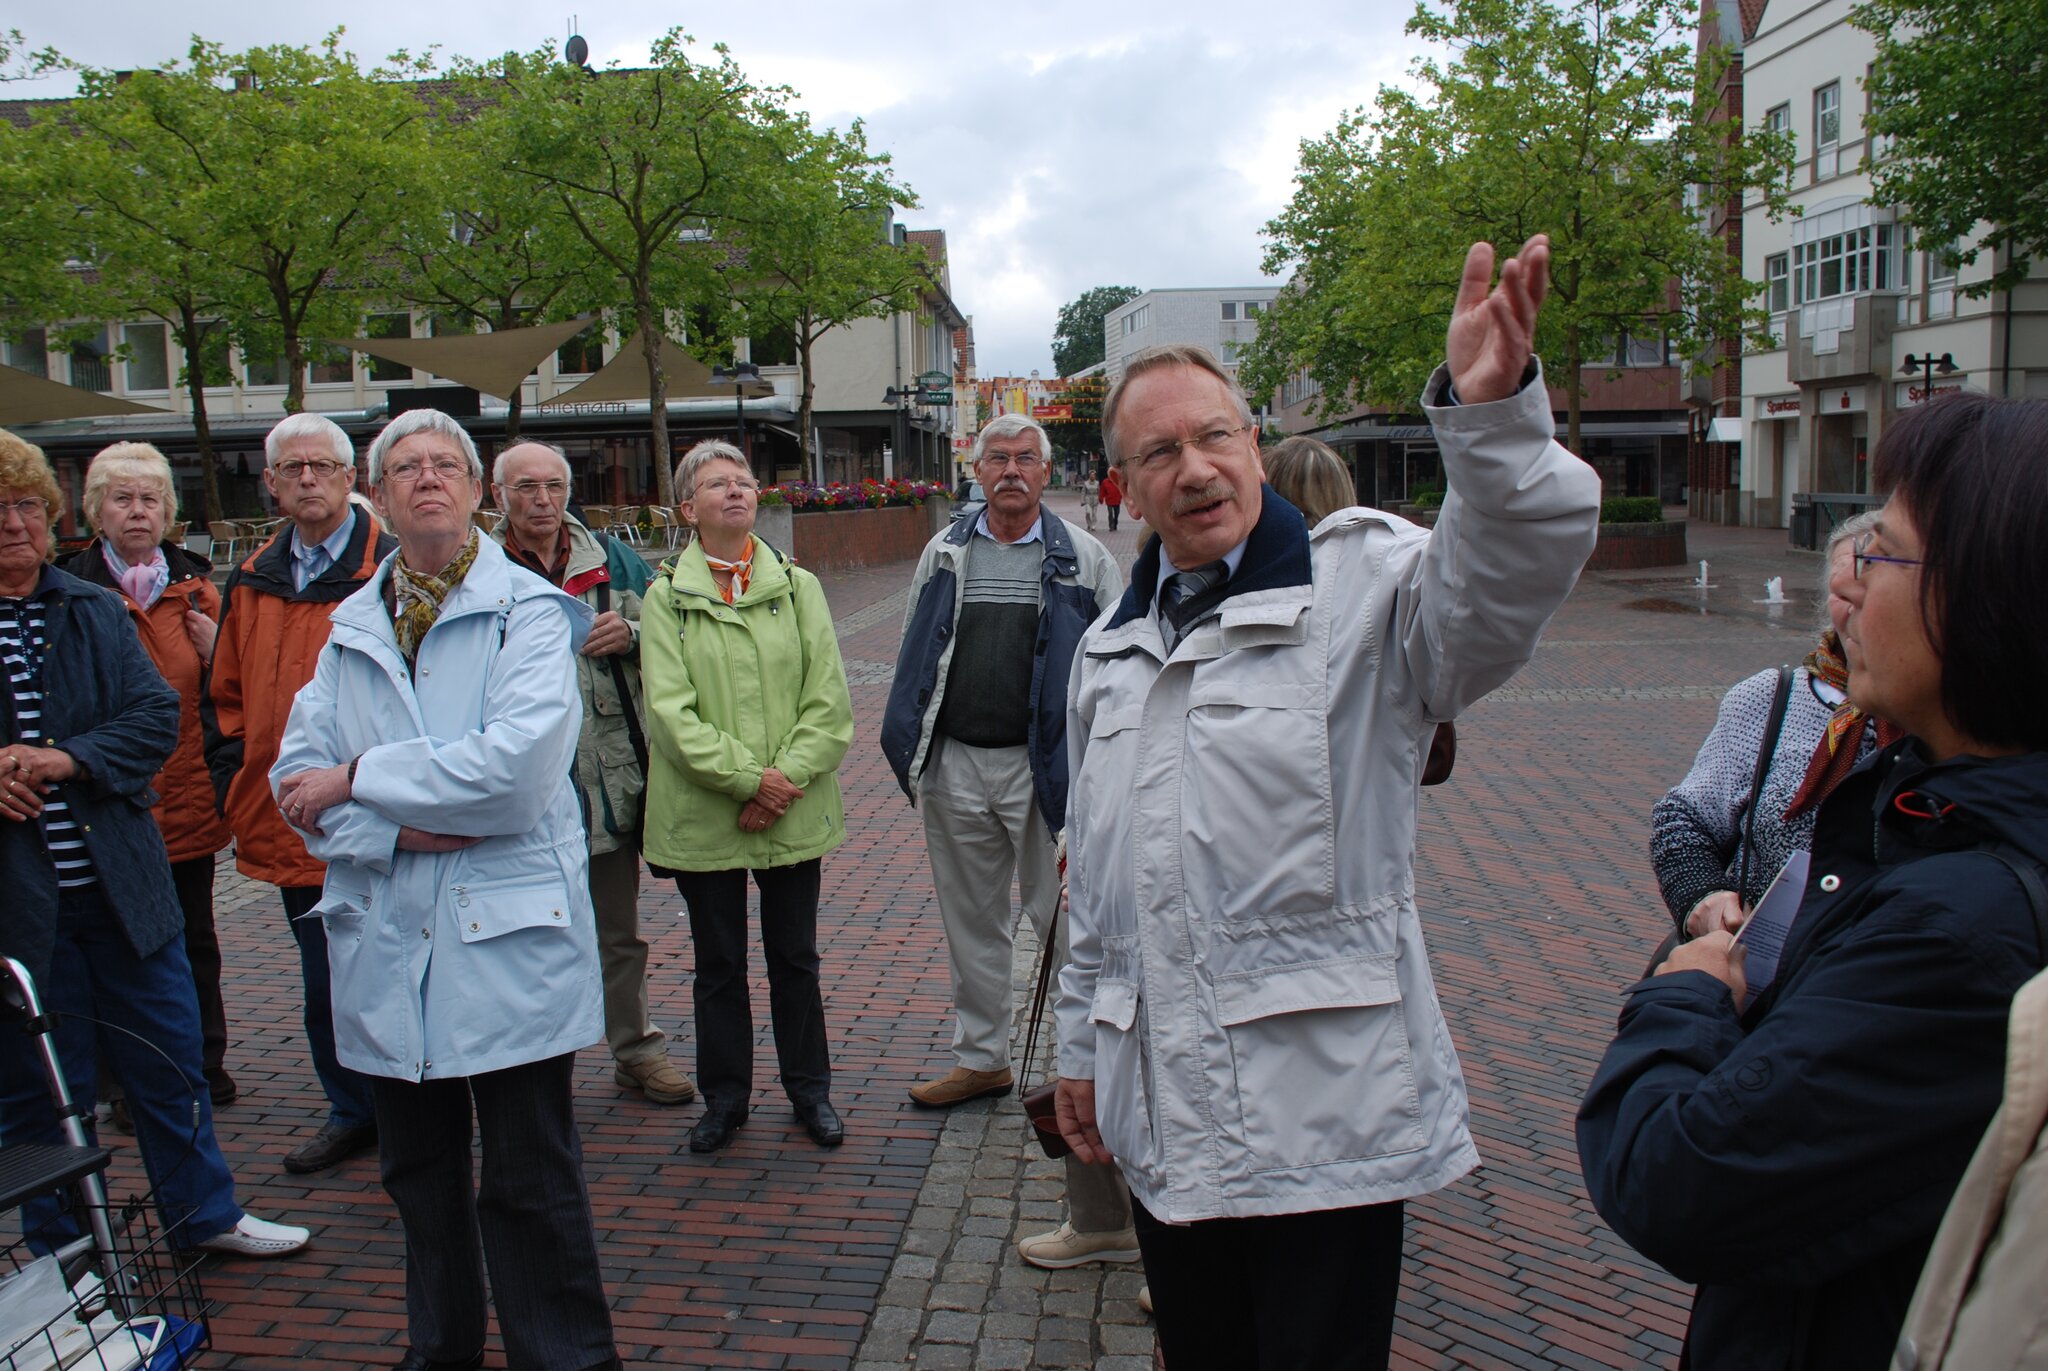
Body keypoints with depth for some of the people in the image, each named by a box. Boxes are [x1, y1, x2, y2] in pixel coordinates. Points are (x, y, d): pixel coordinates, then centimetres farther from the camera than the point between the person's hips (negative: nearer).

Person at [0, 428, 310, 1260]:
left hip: (122, 883, 3)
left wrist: (69, 757, -17)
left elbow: (158, 716, -2)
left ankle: (205, 1215, 31)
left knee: (168, 1061, 14)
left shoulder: (97, 613, 6)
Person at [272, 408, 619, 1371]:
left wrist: (359, 778, -11)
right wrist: (399, 828, -14)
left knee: (530, 1182, 2)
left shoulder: (529, 611, -5)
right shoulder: (351, 627, 11)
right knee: (418, 1171, 19)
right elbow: (296, 776, 4)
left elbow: (517, 763, -19)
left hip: (507, 934, -5)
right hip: (385, 940, 5)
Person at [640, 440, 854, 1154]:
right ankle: (725, 1096, 27)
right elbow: (669, 712, -9)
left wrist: (786, 780, -13)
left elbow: (829, 701, -1)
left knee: (795, 957, 12)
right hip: (704, 818, -1)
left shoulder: (799, 587, 4)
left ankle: (810, 1089, 29)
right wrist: (749, 776, -17)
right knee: (718, 962, 11)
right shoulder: (665, 596, 0)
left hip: (794, 815, 1)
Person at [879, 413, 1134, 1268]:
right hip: (956, 764, 4)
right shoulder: (944, 557, 9)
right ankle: (981, 1057, 33)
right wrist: (909, 752, 7)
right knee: (970, 919, 15)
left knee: (1068, 925, -1)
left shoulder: (1083, 560, -1)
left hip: (1043, 767, -4)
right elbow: (916, 657, 13)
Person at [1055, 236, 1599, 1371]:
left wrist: (1491, 414, -48)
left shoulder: (1363, 587, -7)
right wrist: (1081, 1046, 20)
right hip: (1162, 1117, 6)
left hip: (1326, 1116, -5)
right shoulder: (1111, 652, 12)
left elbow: (1519, 560, -30)